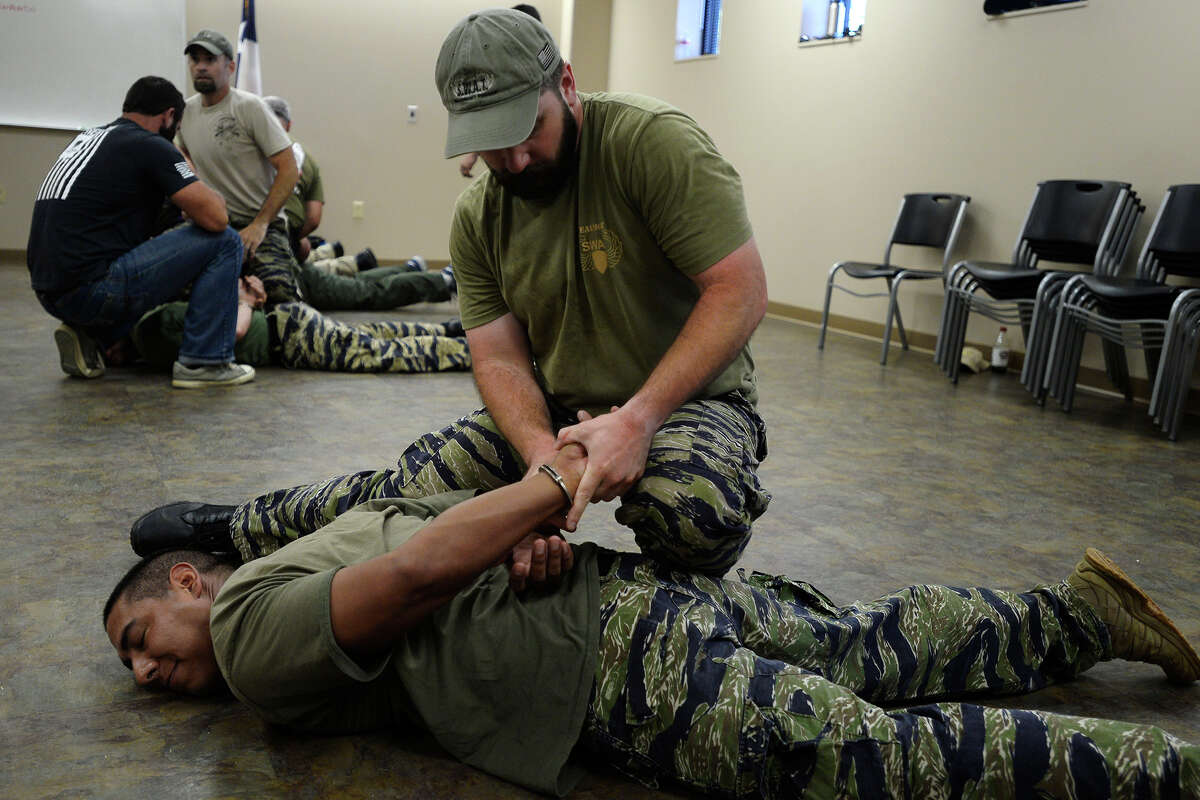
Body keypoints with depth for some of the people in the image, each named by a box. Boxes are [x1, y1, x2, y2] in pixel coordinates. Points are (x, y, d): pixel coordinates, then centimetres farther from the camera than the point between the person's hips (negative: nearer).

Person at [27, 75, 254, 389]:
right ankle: (203, 361, -4)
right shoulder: (150, 146, -6)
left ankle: (88, 338, 15)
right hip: (90, 289, -9)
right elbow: (215, 218, -12)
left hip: (50, 292, 9)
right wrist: (210, 195, 12)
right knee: (223, 242, -3)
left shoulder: (88, 137, 21)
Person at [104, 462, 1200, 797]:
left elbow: (424, 567, -20)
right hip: (627, 585, 9)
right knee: (885, 650, 16)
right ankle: (1078, 612, 26)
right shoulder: (313, 542, 24)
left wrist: (563, 482, -13)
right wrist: (543, 542, 1)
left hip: (630, 668, -9)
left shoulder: (247, 622, -4)